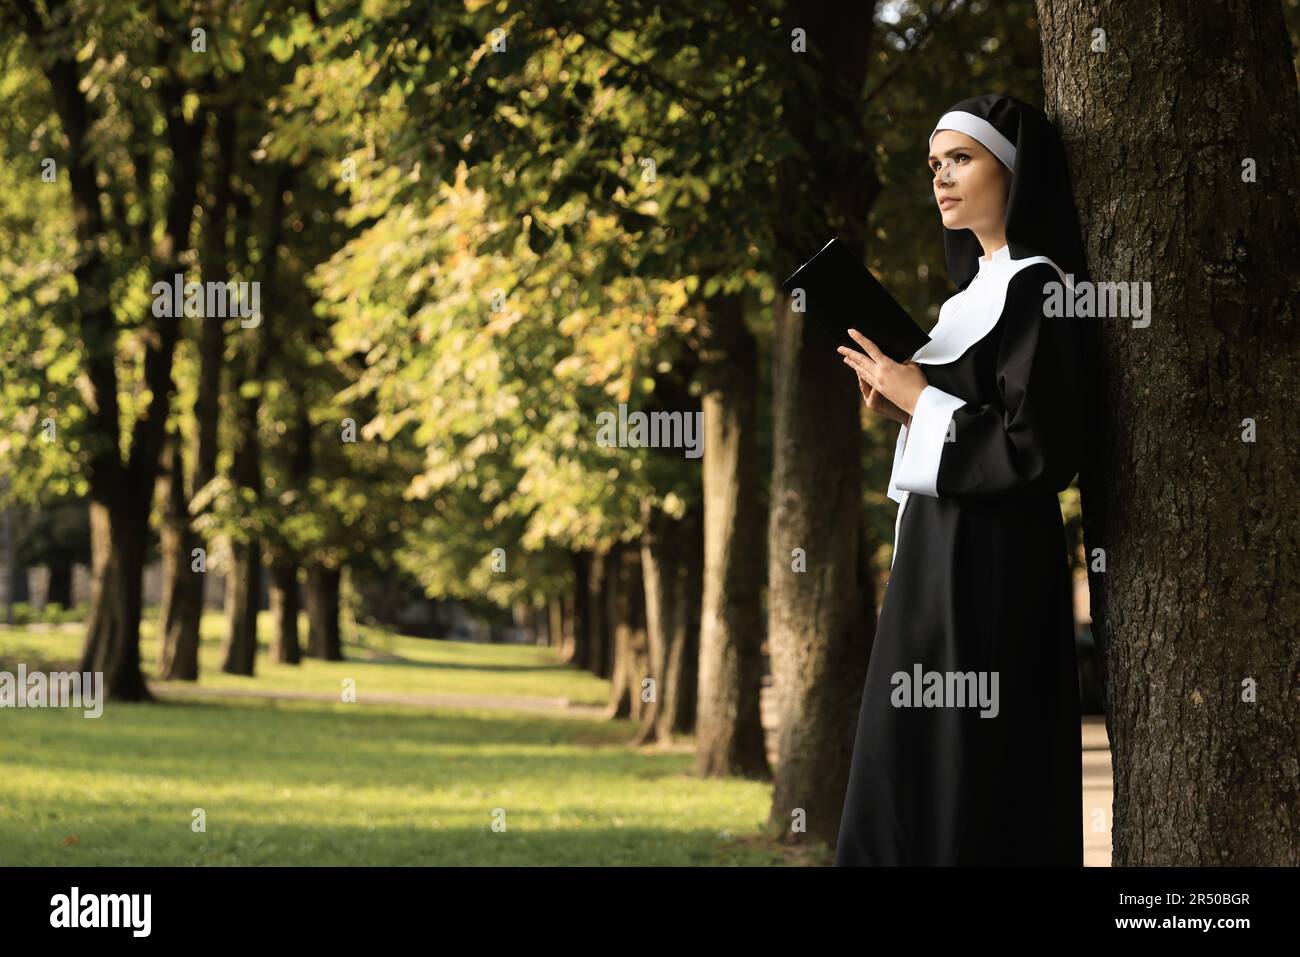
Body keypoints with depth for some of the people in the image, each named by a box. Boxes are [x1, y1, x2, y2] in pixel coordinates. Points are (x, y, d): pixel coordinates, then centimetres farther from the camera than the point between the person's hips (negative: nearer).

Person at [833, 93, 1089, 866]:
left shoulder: (1033, 288, -12)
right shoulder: (980, 288, 18)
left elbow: (1040, 446, -20)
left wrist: (921, 401, -12)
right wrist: (902, 404, 7)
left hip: (992, 564, -10)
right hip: (942, 553, 10)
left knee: (972, 777, -8)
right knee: (917, 767, 10)